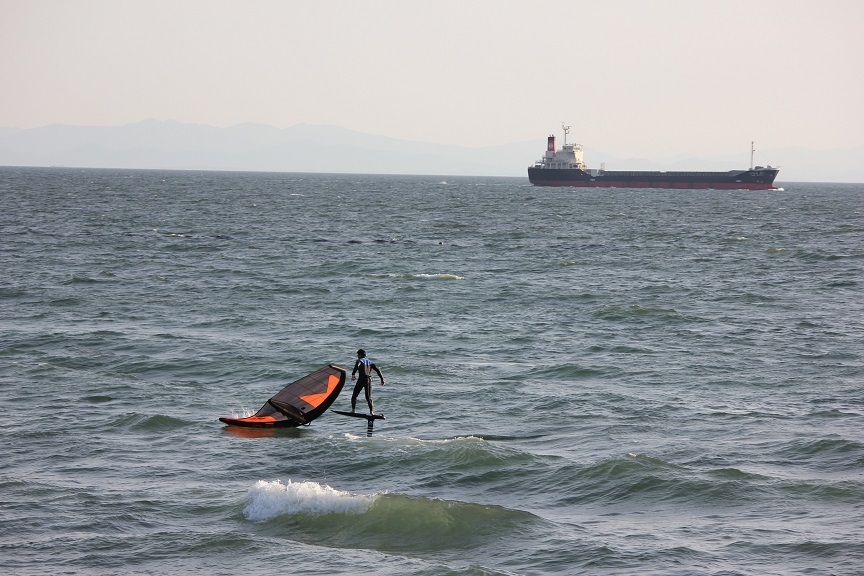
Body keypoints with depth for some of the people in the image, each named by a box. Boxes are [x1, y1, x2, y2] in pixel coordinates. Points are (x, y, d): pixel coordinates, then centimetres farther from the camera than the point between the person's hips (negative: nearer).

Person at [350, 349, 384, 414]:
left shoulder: (360, 360, 1)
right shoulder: (370, 362, 17)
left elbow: (357, 365, -23)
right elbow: (377, 370, 11)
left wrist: (353, 374, -32)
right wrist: (382, 379, 11)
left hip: (361, 379, -5)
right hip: (369, 380, 5)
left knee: (354, 396, 7)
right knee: (369, 397, 10)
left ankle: (353, 410, -5)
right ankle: (371, 411, -7)